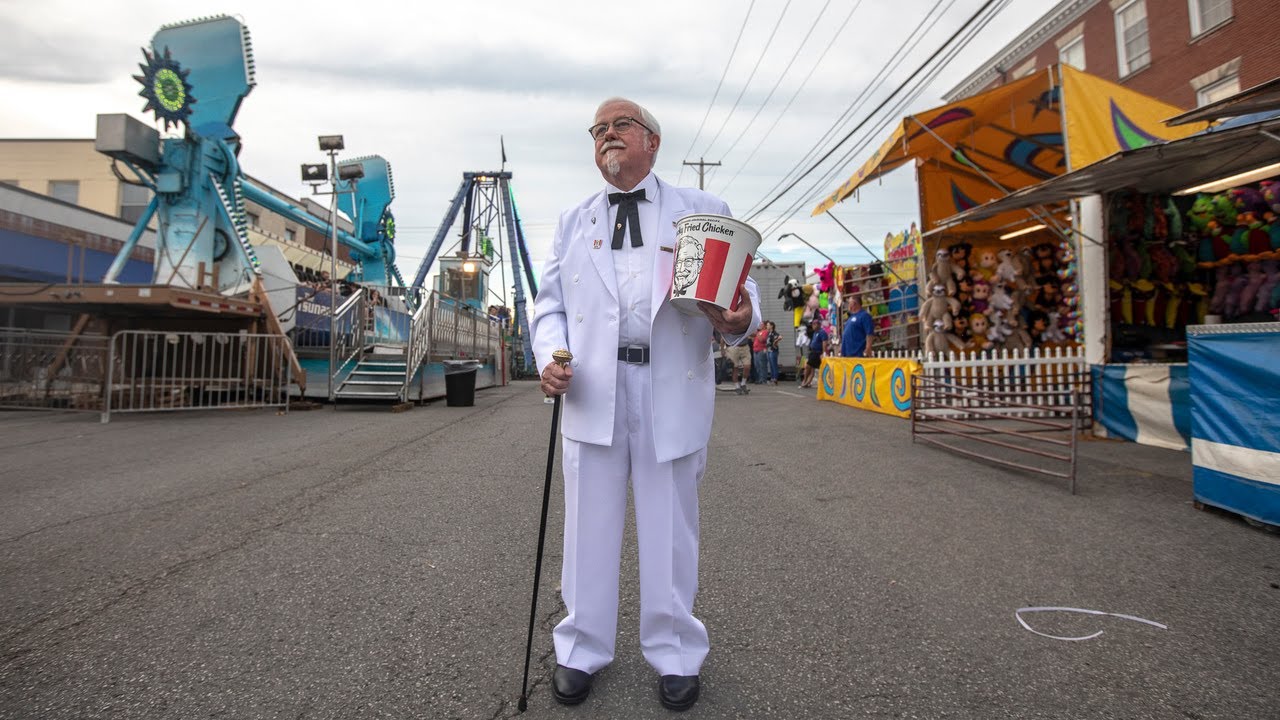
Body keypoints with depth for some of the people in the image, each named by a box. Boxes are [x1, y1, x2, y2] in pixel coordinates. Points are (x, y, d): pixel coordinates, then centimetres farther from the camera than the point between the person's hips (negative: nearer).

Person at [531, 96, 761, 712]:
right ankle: (581, 651, 29)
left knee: (670, 529, 8)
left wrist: (739, 320, -20)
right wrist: (549, 357, -6)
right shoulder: (573, 221, 18)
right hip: (593, 390, 2)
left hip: (673, 390, -2)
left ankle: (674, 655, 28)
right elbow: (549, 303, 14)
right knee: (589, 527, 10)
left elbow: (739, 286, 4)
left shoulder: (703, 210, 11)